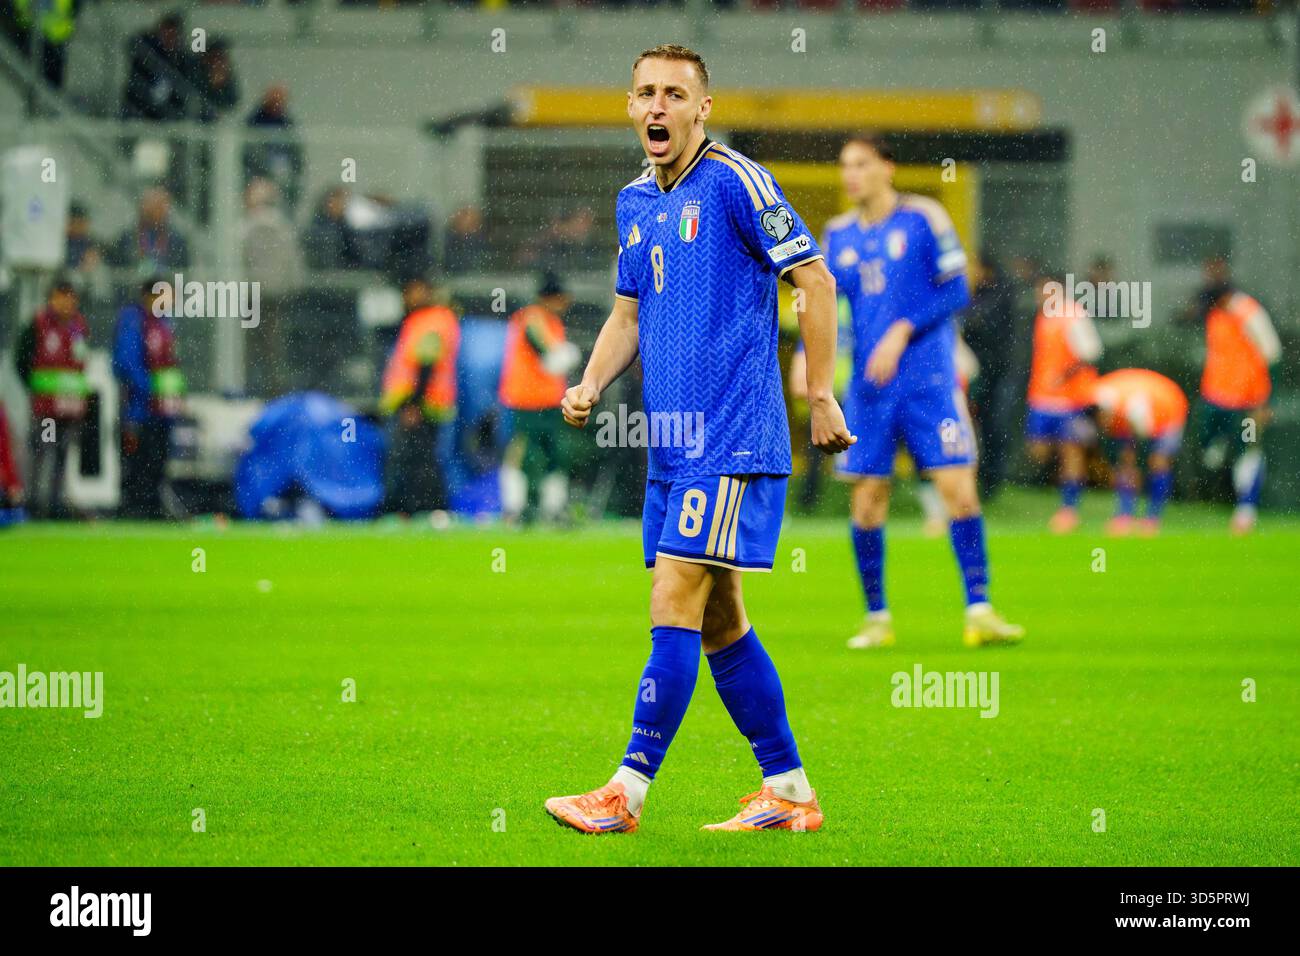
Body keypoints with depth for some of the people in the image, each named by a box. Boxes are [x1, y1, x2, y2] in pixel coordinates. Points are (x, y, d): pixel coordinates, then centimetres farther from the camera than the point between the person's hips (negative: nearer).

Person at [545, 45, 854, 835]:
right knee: (719, 621, 9)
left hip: (733, 440, -8)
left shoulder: (734, 182, -9)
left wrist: (821, 397, -8)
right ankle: (791, 793, 17)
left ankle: (628, 793, -11)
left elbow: (815, 280, -8)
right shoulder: (635, 202, 14)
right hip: (673, 444, 8)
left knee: (676, 605, -11)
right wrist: (591, 387, 5)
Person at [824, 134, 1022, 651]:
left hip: (929, 379, -3)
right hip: (869, 384, 3)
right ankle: (876, 617, 13)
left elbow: (955, 292, -4)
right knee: (867, 499, 1)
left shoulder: (922, 218, -3)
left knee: (958, 489, -10)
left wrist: (901, 332, -14)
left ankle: (979, 612, -5)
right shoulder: (838, 234, 9)